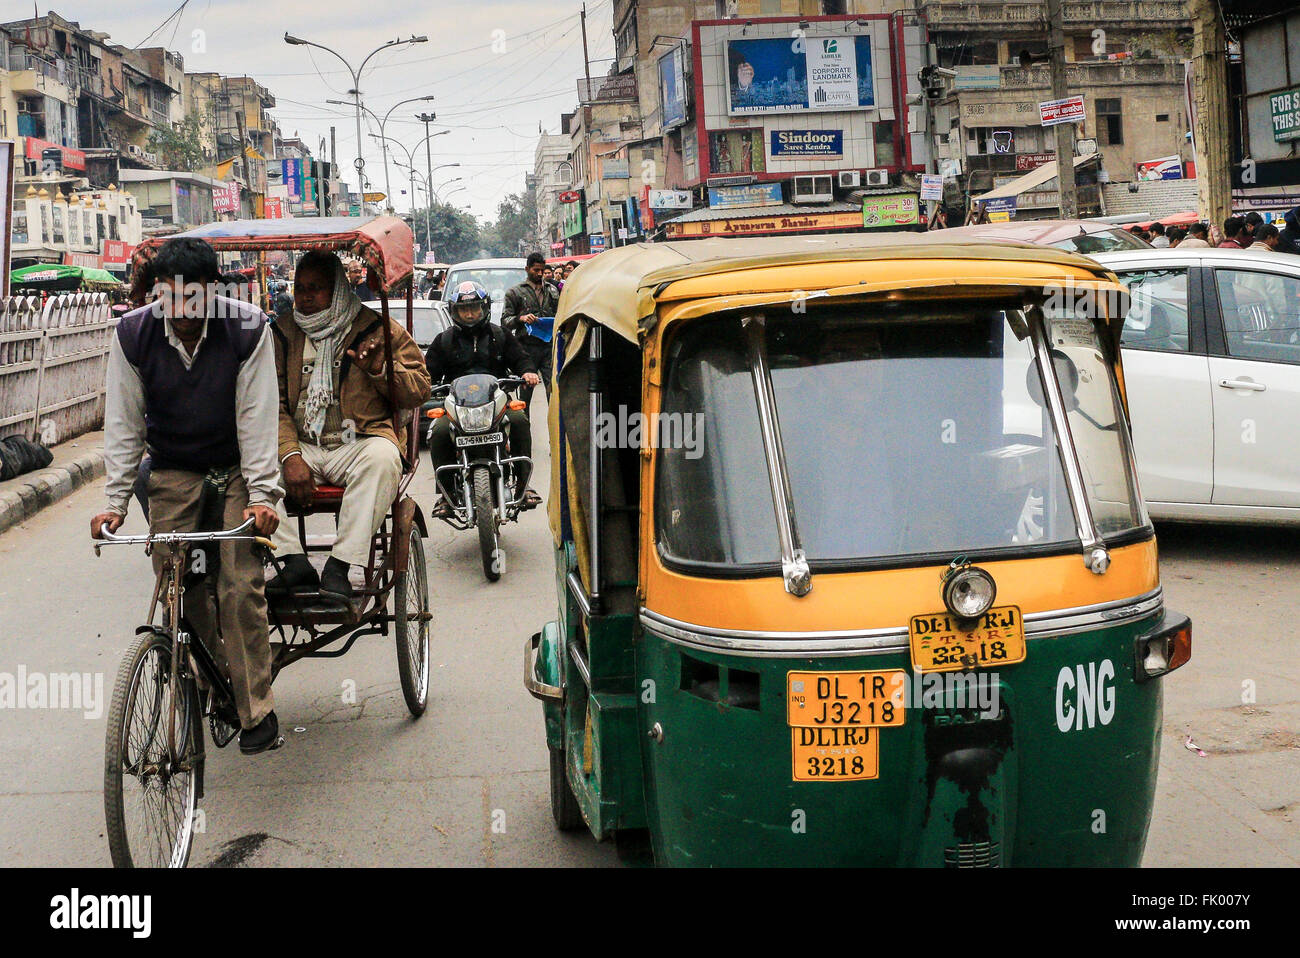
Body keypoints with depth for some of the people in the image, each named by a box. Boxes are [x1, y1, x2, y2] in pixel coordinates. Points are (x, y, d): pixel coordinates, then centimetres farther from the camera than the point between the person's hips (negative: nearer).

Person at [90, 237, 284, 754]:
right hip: (173, 474, 3)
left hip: (235, 470, -2)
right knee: (179, 591, -2)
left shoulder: (247, 328, -17)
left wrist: (262, 493, -24)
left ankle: (256, 711, -3)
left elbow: (256, 417, -17)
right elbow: (124, 425, -6)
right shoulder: (132, 334, -11)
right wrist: (115, 500, -13)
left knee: (239, 586, -12)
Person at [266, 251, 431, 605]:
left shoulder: (378, 329, 7)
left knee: (382, 456, -36)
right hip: (300, 446, 3)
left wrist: (380, 370, -15)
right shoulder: (282, 333, 11)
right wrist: (290, 455, -14)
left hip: (358, 444, -2)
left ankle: (338, 567, -35)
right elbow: (272, 406, 2)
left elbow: (419, 390, 4)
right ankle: (295, 562, -27)